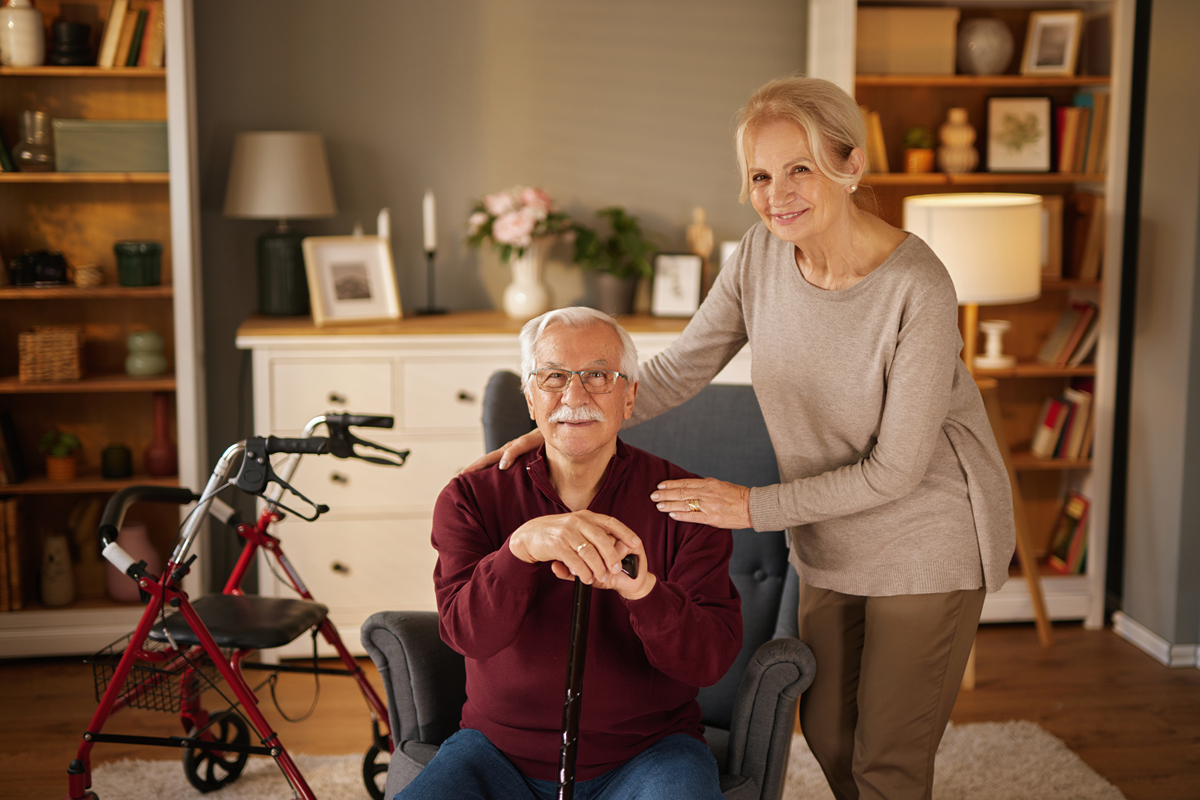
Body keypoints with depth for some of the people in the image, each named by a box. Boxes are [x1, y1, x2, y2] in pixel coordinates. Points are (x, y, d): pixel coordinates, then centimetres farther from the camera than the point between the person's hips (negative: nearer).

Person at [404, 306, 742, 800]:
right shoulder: (472, 497, 1)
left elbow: (711, 660, -12)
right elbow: (467, 633, -15)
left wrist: (641, 588, -31)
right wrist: (522, 545, -34)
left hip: (645, 753, -1)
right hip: (501, 752, 1)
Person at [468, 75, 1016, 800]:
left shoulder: (917, 289, -27)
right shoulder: (761, 257, -10)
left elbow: (896, 469, -23)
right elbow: (678, 370, 0)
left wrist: (754, 507, -21)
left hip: (927, 545, -6)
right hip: (831, 546, 6)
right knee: (828, 736, 20)